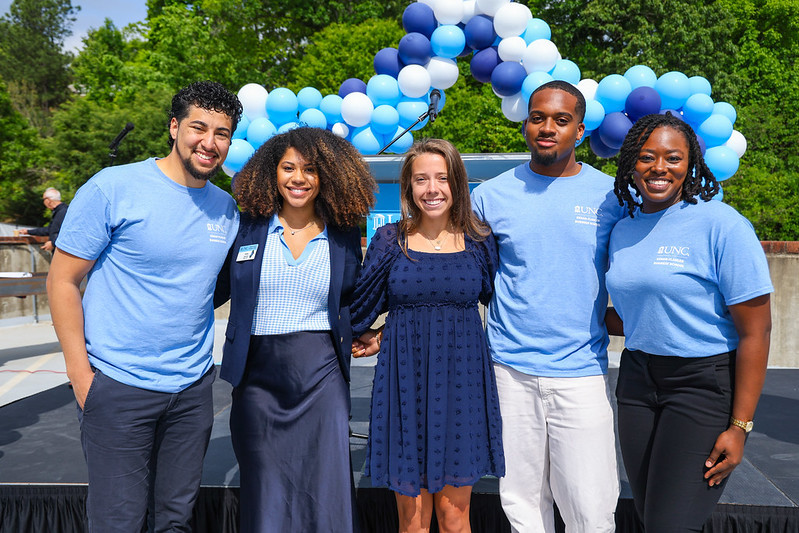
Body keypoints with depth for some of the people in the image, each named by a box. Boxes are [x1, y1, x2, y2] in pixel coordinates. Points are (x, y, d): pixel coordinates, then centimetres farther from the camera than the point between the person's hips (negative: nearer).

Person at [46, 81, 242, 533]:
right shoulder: (113, 189, -9)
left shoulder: (227, 208, 6)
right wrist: (80, 373, -10)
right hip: (119, 387, -4)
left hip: (193, 388, 5)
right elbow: (62, 280, -6)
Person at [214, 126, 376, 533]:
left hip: (321, 375, 0)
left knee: (324, 491, 0)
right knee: (263, 494, 10)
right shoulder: (247, 226, 4)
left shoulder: (344, 236, 6)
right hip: (258, 374, 1)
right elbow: (215, 288, 10)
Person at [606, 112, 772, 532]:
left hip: (704, 384, -6)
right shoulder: (622, 231, 7)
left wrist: (739, 426, -13)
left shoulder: (722, 226, -12)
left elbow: (755, 332, -13)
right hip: (638, 380, 6)